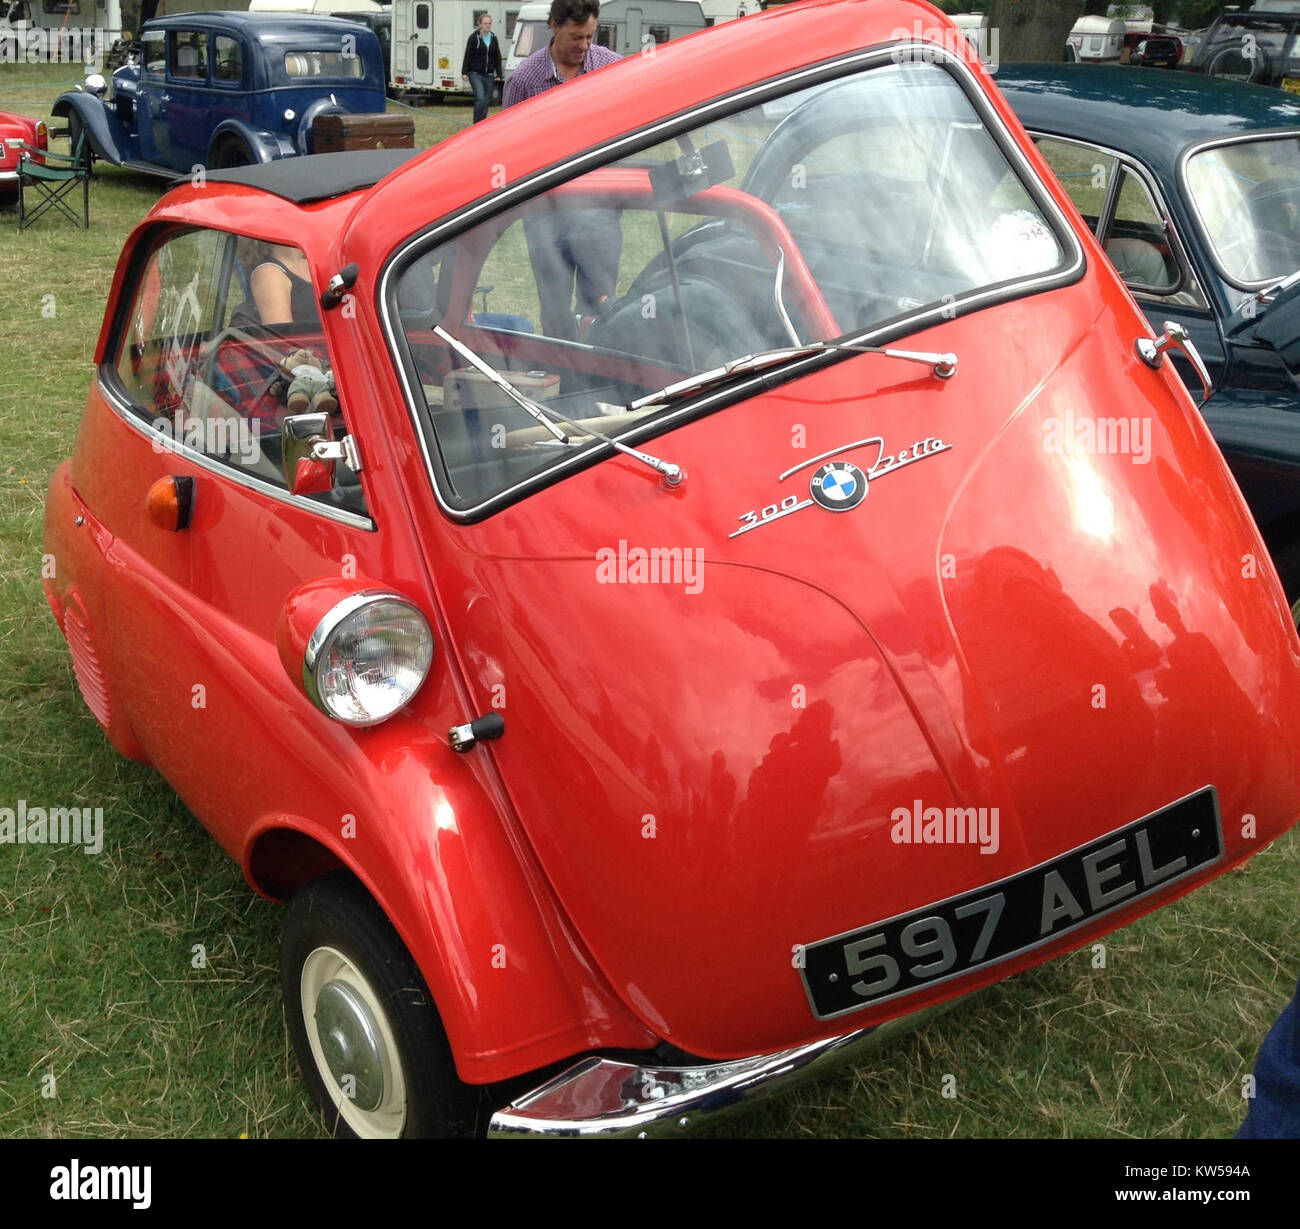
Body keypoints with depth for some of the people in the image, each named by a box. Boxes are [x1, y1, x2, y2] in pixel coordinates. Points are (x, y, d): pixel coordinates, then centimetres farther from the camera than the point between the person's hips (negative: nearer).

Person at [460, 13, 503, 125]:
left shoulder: (494, 39, 11)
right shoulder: (474, 38, -2)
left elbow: (497, 58, 15)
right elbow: (467, 56, -3)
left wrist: (498, 74, 9)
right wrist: (464, 72, -9)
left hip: (489, 75, 5)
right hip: (475, 74, -5)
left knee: (486, 101, 5)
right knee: (480, 99, -18)